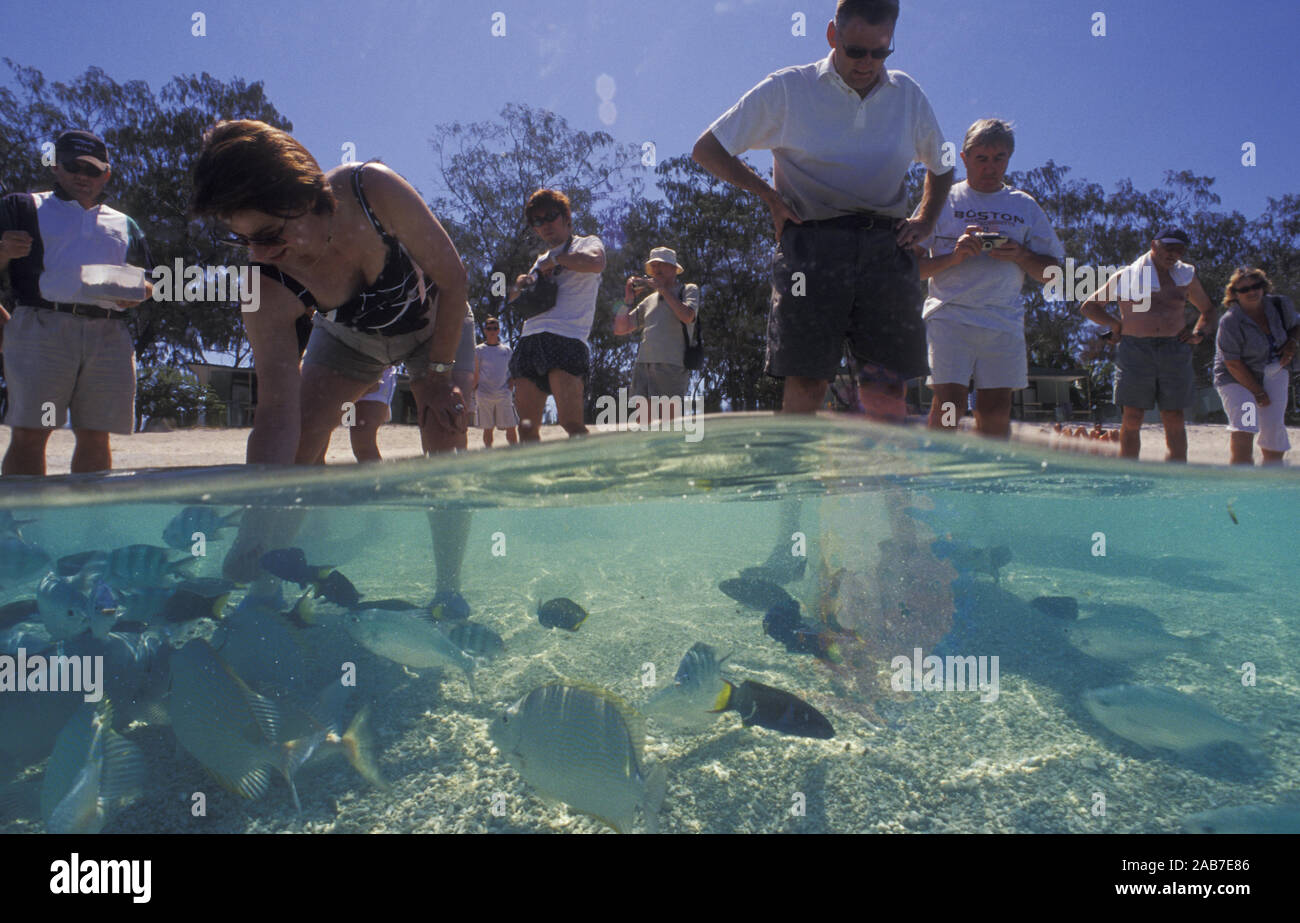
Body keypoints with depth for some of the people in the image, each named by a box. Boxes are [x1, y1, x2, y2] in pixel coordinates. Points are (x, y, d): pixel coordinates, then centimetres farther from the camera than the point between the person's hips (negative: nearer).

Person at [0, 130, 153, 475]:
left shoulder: (124, 225, 26)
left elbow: (148, 279, 26)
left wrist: (140, 291, 3)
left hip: (110, 335, 3)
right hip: (42, 327, -2)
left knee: (95, 436, 1)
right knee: (29, 434, -8)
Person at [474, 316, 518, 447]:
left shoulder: (506, 350, 11)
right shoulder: (479, 350, 4)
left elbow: (512, 373, 14)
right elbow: (475, 375, 4)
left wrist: (510, 388, 2)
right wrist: (476, 392, -4)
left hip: (504, 395, 2)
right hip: (485, 395, -1)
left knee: (511, 428, -3)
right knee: (488, 429, 2)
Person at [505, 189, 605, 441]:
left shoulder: (587, 243, 12)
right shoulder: (542, 260, 31)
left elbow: (596, 263, -14)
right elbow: (513, 299, 35)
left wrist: (556, 259, -2)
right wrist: (519, 286, 12)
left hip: (565, 338, -7)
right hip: (529, 339, 7)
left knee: (571, 422, -21)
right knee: (527, 426, 0)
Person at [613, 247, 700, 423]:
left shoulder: (689, 290, 14)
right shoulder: (649, 300, 25)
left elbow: (687, 316, -9)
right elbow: (620, 329, 22)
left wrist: (663, 289, -1)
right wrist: (628, 299, 10)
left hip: (672, 365, -5)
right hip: (643, 364, 5)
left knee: (669, 426, -10)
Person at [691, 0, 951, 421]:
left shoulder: (909, 95, 17)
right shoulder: (787, 89, 6)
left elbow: (941, 168, 33)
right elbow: (706, 149, 9)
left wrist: (925, 221, 15)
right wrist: (768, 194, 1)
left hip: (886, 250, 3)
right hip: (812, 243, -3)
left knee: (887, 386, -4)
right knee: (806, 382, -8)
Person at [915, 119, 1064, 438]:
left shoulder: (1025, 206, 16)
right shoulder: (943, 200, 10)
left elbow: (1052, 273, 15)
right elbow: (913, 266, 4)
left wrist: (1020, 256, -4)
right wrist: (953, 256, -12)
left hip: (1005, 319, 3)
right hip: (950, 315, -2)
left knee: (996, 407, -2)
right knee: (949, 399, -15)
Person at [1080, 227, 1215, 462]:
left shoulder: (1186, 276, 15)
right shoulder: (1126, 276, 6)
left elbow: (1208, 310, 28)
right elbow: (1088, 306, 11)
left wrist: (1199, 333, 9)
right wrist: (1115, 323, 1)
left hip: (1175, 352, 2)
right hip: (1135, 352, -2)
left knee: (1174, 420, 2)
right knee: (1132, 419, -2)